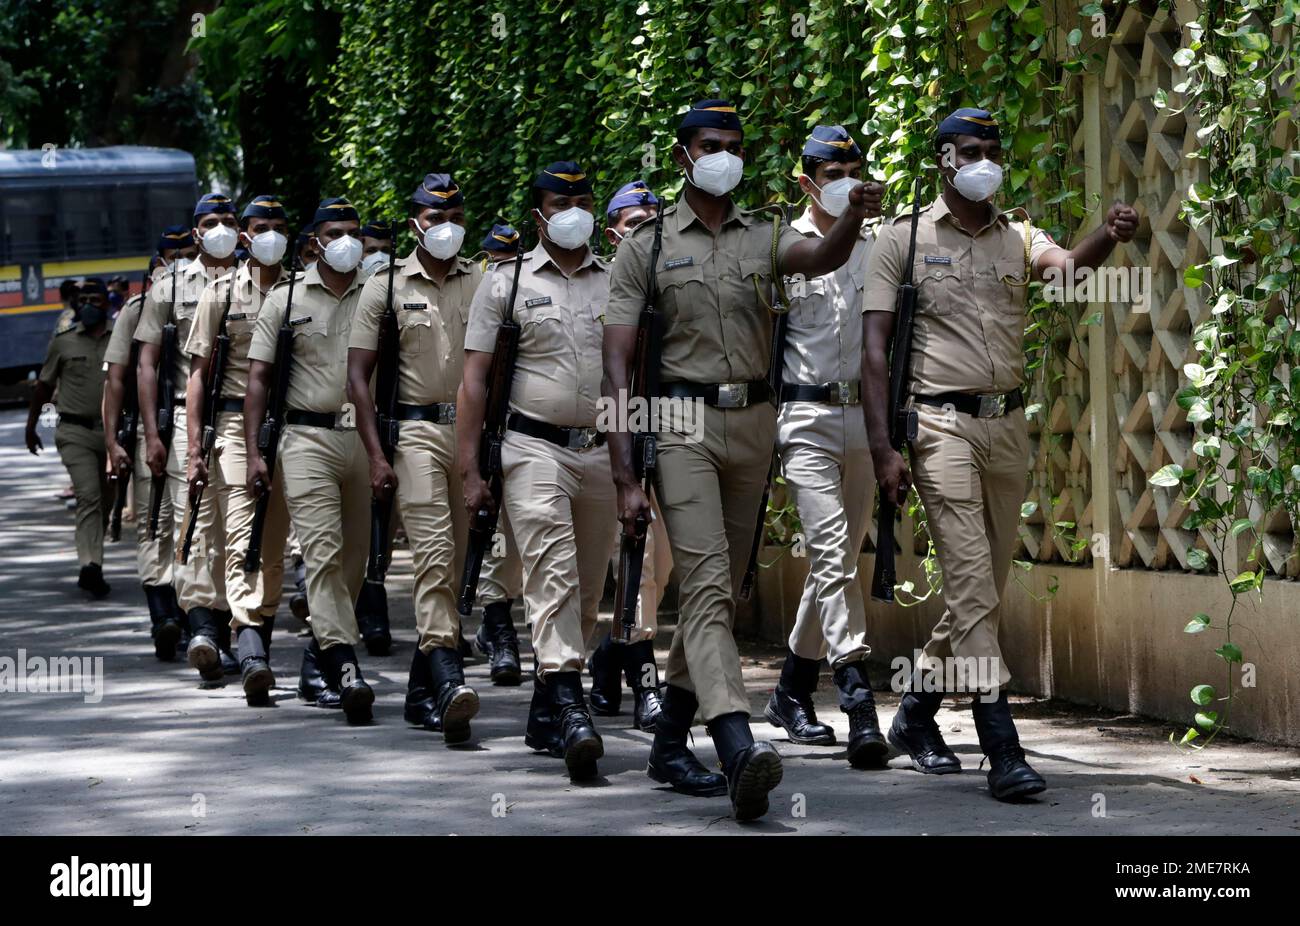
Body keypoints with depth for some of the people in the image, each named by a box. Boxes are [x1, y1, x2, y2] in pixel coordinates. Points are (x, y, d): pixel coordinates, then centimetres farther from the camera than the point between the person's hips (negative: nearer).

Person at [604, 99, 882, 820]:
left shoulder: (764, 238, 12)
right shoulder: (647, 246, 3)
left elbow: (820, 257, -14)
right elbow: (617, 367, -1)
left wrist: (854, 218, -38)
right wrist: (625, 476, -10)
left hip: (753, 424, 4)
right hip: (683, 425, -4)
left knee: (720, 587, 11)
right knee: (707, 583, -17)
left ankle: (670, 744, 23)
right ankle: (738, 749, -33)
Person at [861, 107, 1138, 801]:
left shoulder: (1019, 238, 12)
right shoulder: (904, 238, 1)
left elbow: (1069, 264, -12)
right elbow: (874, 346, -3)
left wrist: (1107, 238, -36)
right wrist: (882, 448, -12)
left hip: (1008, 425, 5)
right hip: (943, 424, -5)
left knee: (984, 587, 11)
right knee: (973, 586, -13)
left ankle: (916, 713, 30)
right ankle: (1003, 751, -17)